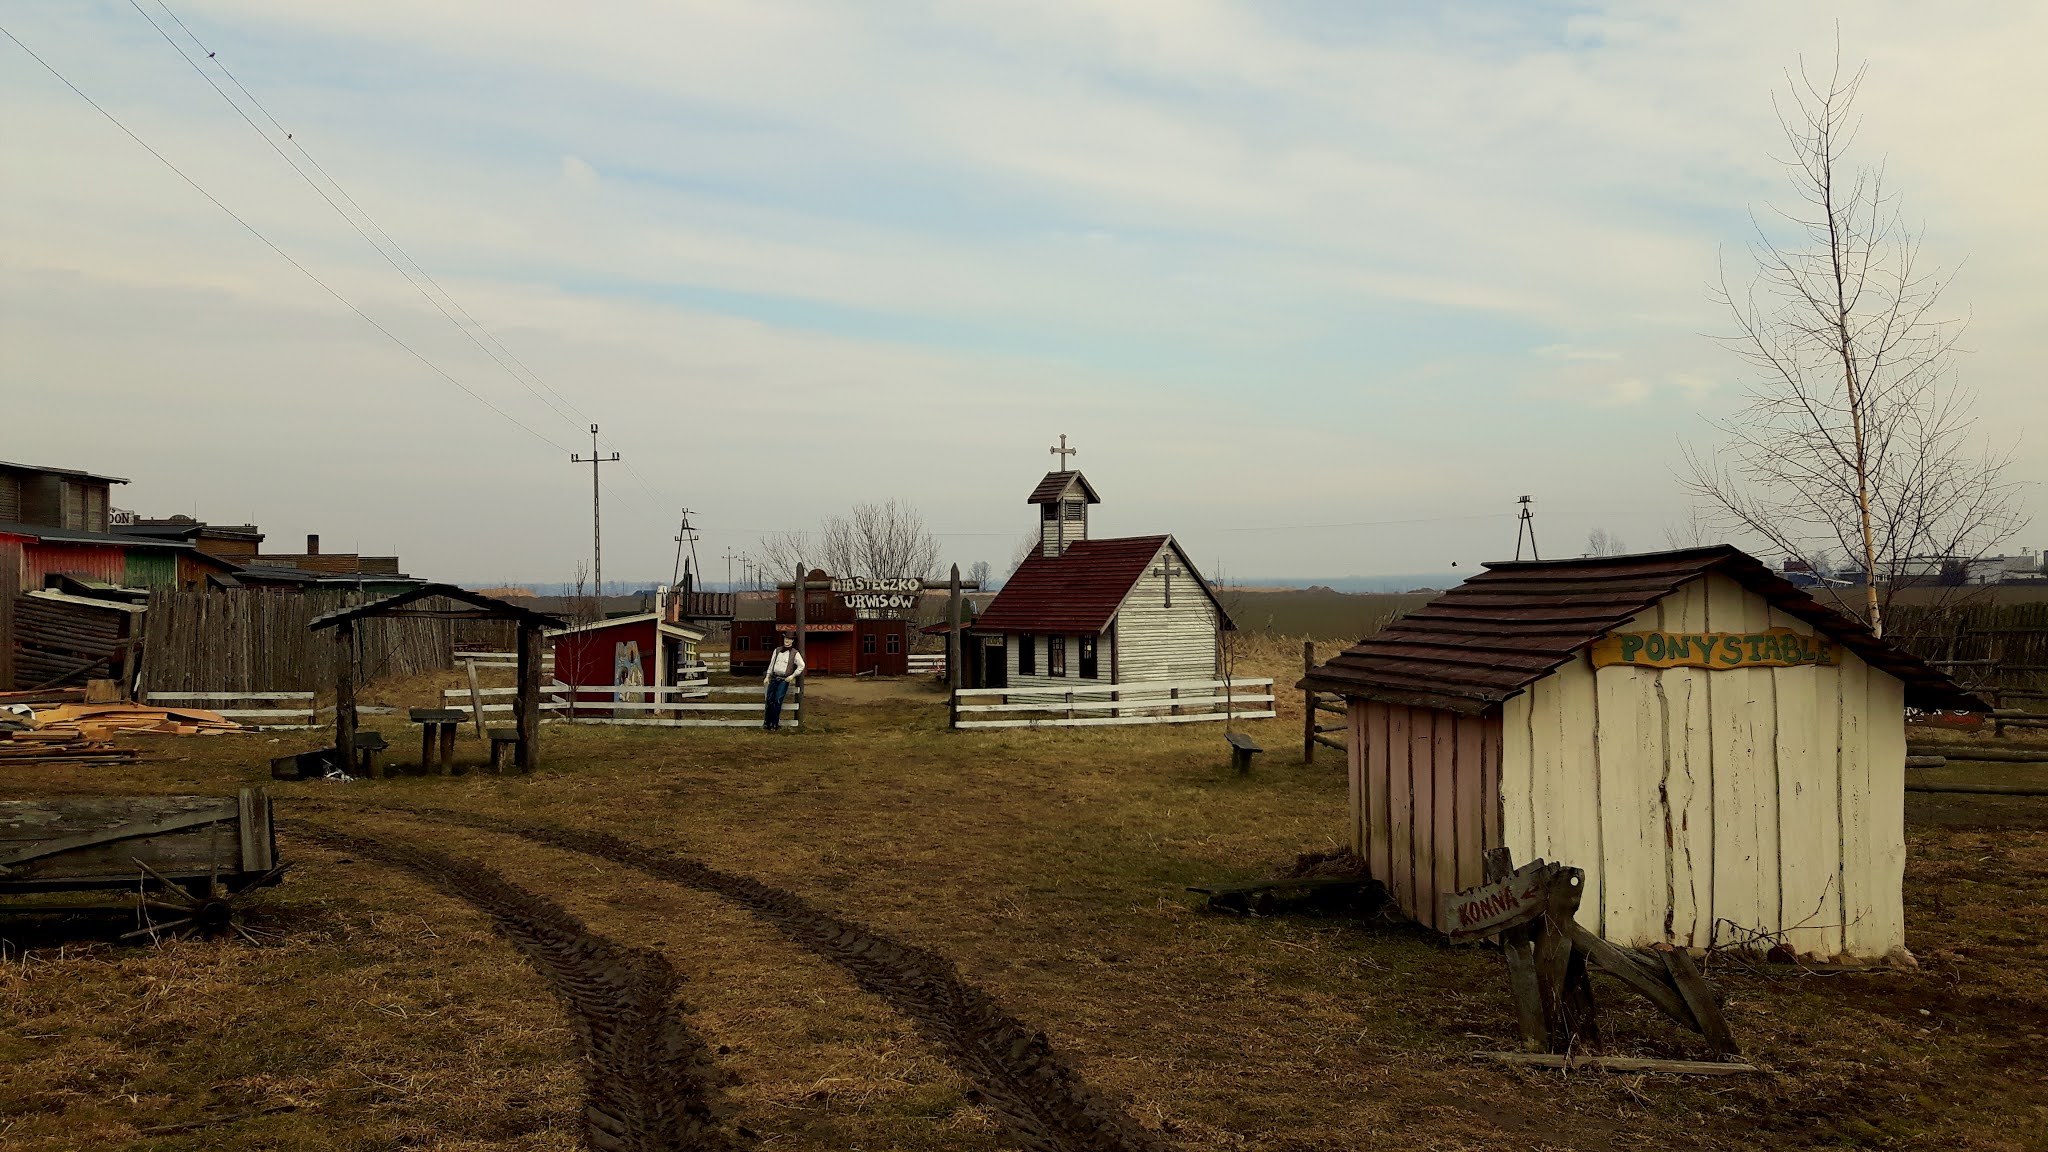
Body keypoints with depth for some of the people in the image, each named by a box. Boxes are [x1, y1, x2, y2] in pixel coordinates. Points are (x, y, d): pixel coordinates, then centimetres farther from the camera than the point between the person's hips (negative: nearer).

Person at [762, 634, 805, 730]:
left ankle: (775, 725, 0)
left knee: (777, 701, -9)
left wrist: (792, 676, -5)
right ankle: (766, 723, 10)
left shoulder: (795, 653, -1)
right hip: (774, 678, 3)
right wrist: (767, 676, 10)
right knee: (769, 700, 1)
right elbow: (771, 664, 14)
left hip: (784, 680, -3)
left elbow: (801, 666, 0)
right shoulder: (777, 650, 10)